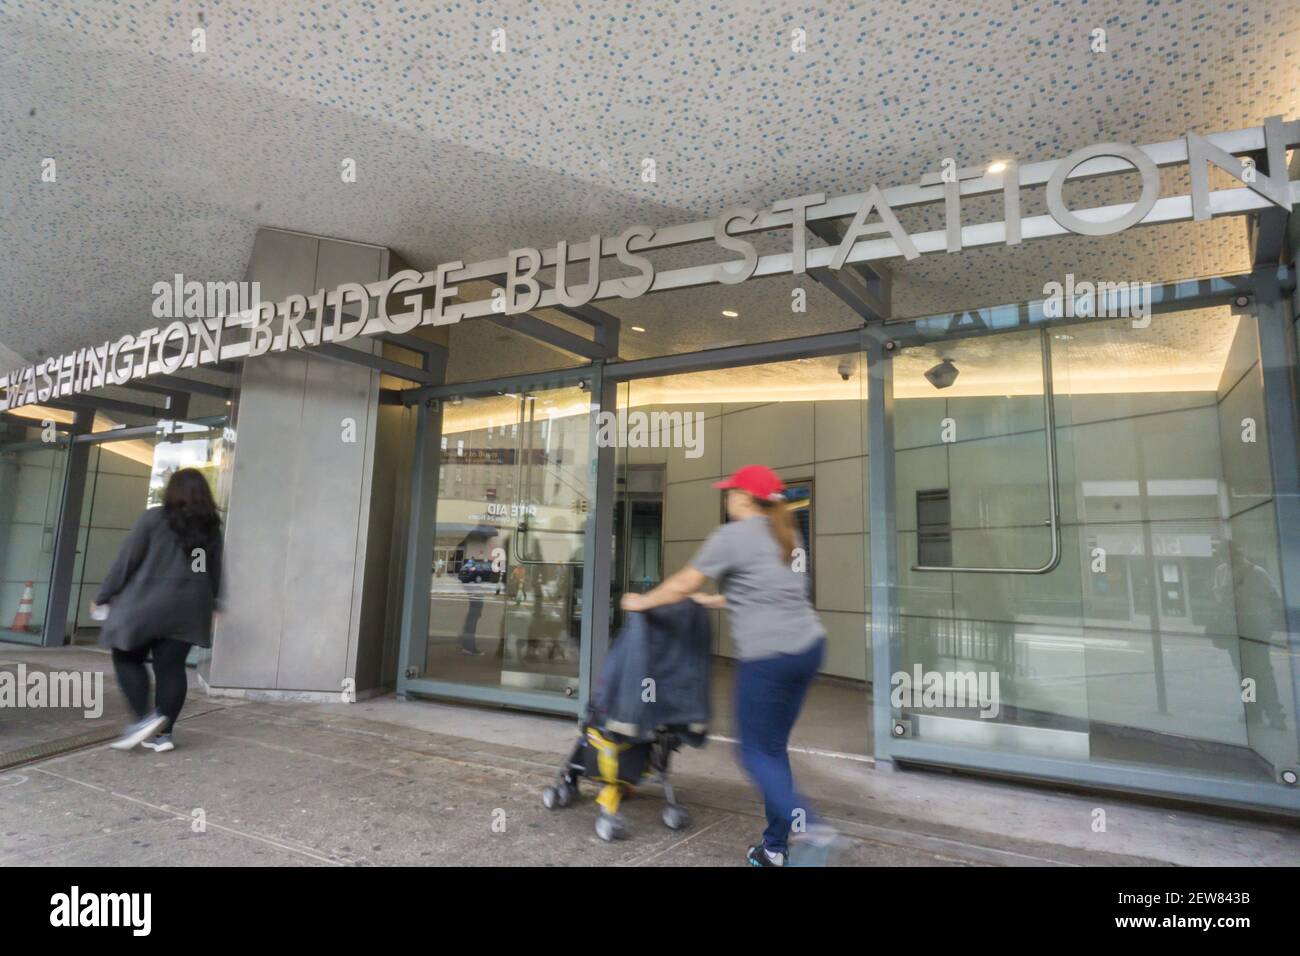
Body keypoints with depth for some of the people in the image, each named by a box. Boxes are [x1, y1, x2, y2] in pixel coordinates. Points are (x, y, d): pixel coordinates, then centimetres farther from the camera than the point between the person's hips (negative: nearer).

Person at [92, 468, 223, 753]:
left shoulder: (154, 518, -6)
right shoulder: (211, 527, 6)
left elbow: (126, 560, -5)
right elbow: (214, 571, 12)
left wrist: (103, 596, 5)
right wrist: (209, 603, 26)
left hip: (148, 602, -4)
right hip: (188, 606, 4)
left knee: (127, 656, 12)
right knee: (172, 667, 7)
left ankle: (146, 717, -2)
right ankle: (163, 733, 9)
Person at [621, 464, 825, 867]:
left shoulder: (731, 535, -8)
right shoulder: (786, 534, 15)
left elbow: (683, 584, -2)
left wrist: (641, 602, 13)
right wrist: (713, 601, 32)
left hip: (769, 656, -8)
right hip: (808, 646, 8)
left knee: (756, 752, 6)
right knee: (775, 746, 16)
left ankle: (805, 825, -9)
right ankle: (775, 847, 23)